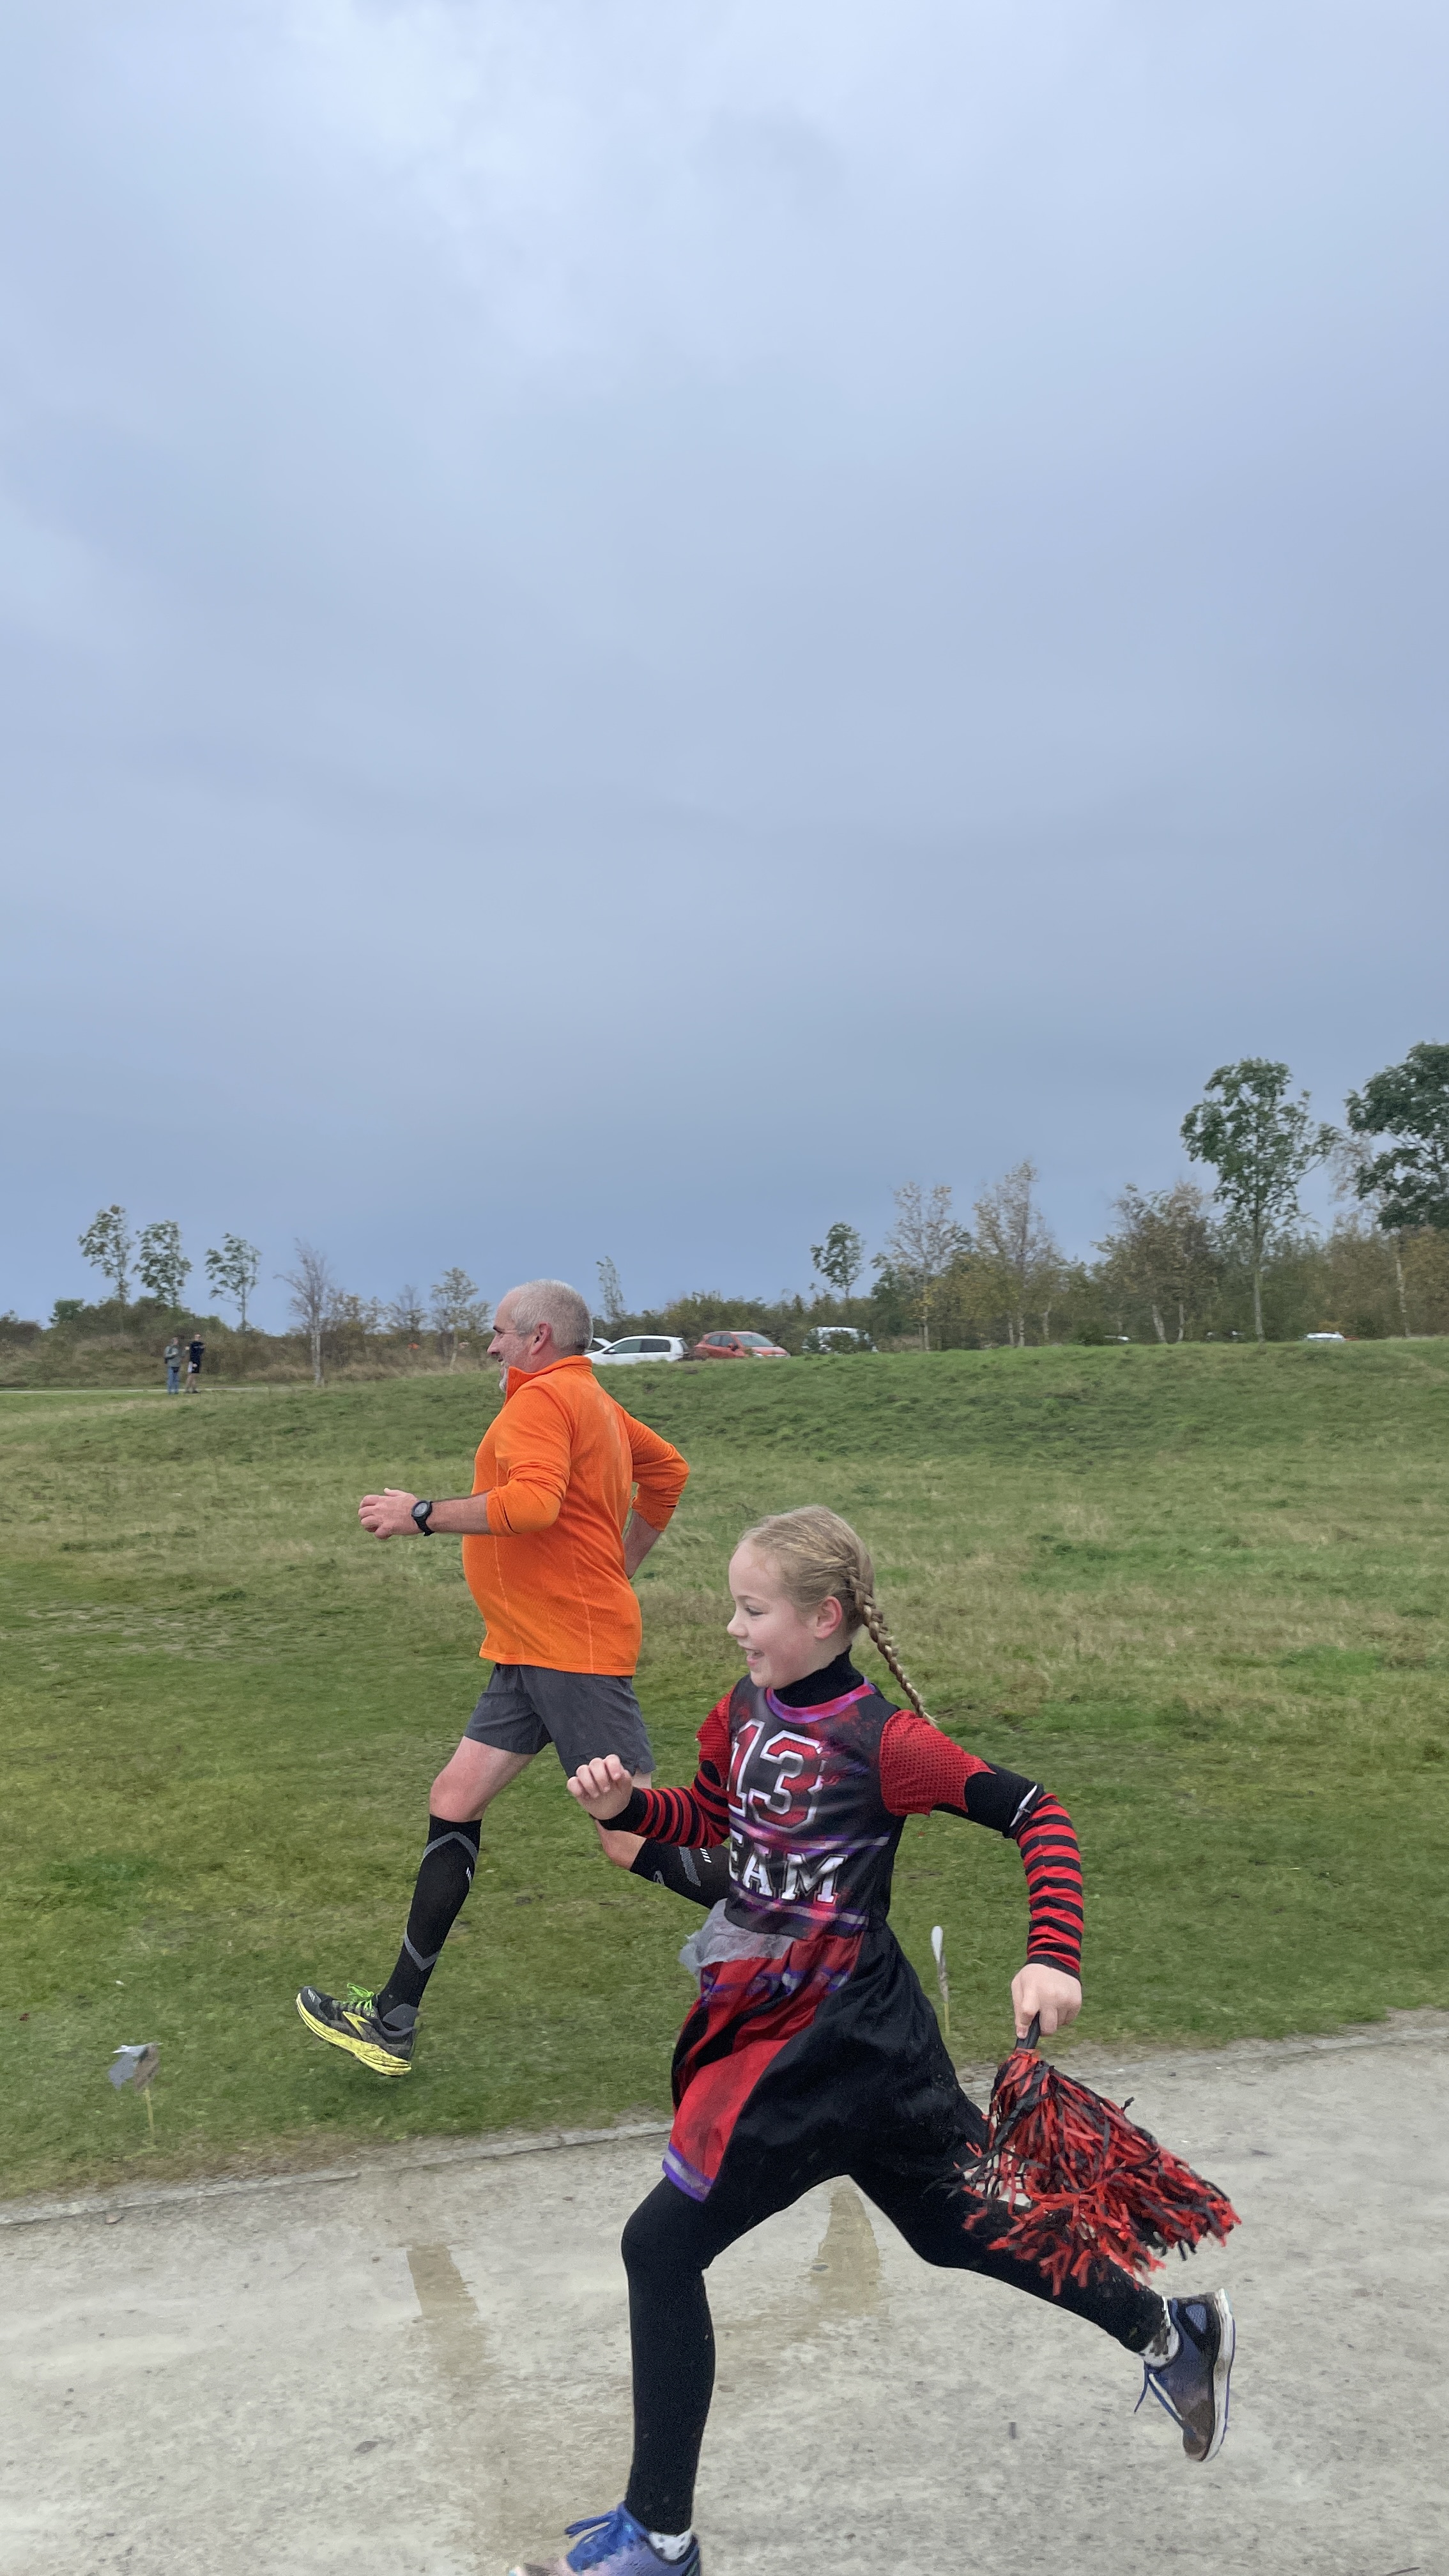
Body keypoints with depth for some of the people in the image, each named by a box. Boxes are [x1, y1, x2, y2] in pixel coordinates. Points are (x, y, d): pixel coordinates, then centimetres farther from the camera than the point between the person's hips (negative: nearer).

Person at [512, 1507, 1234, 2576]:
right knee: (957, 2223, 22)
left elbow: (1036, 1812, -17)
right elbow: (707, 1817, 17)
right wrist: (626, 1805, -2)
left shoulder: (881, 1741, -21)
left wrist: (1053, 1959, -26)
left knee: (663, 2247, -2)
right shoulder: (744, 1711, 1)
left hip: (829, 2051, -8)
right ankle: (1171, 2333, 42)